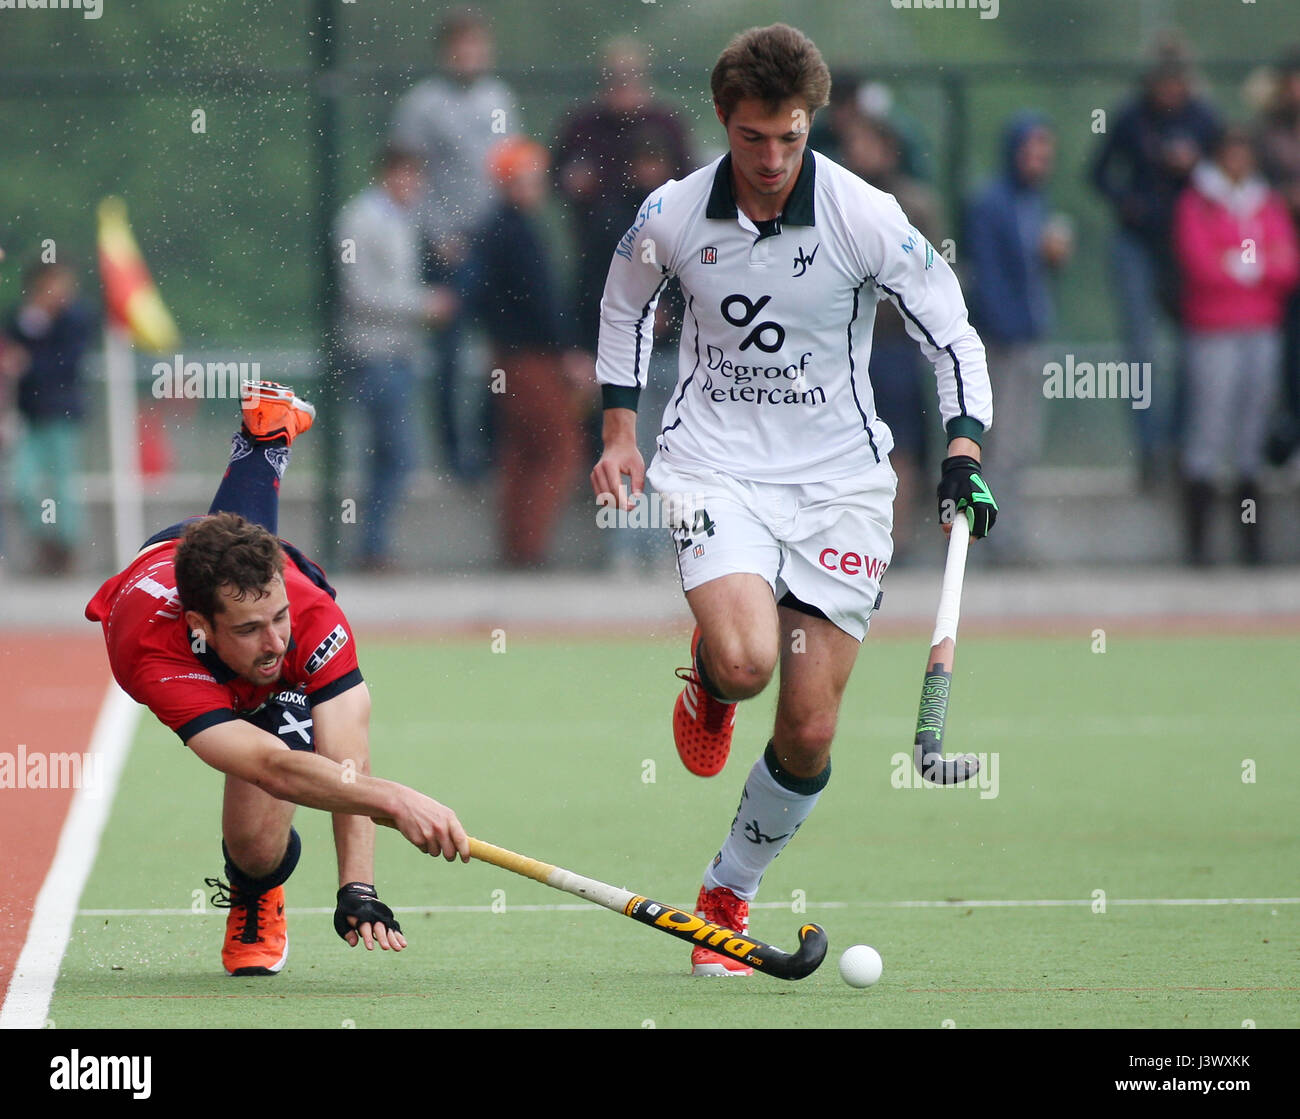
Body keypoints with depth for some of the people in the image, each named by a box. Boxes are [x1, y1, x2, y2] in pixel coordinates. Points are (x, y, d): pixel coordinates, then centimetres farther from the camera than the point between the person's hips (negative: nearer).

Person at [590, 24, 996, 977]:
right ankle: (704, 683, 11)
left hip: (839, 479, 0)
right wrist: (620, 429, 12)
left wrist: (964, 454, -15)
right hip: (717, 465, 0)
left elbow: (952, 333, -2)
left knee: (809, 731, -4)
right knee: (745, 661, -28)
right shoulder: (670, 218, -5)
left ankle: (728, 894, 20)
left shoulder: (866, 218, -11)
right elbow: (625, 305, 17)